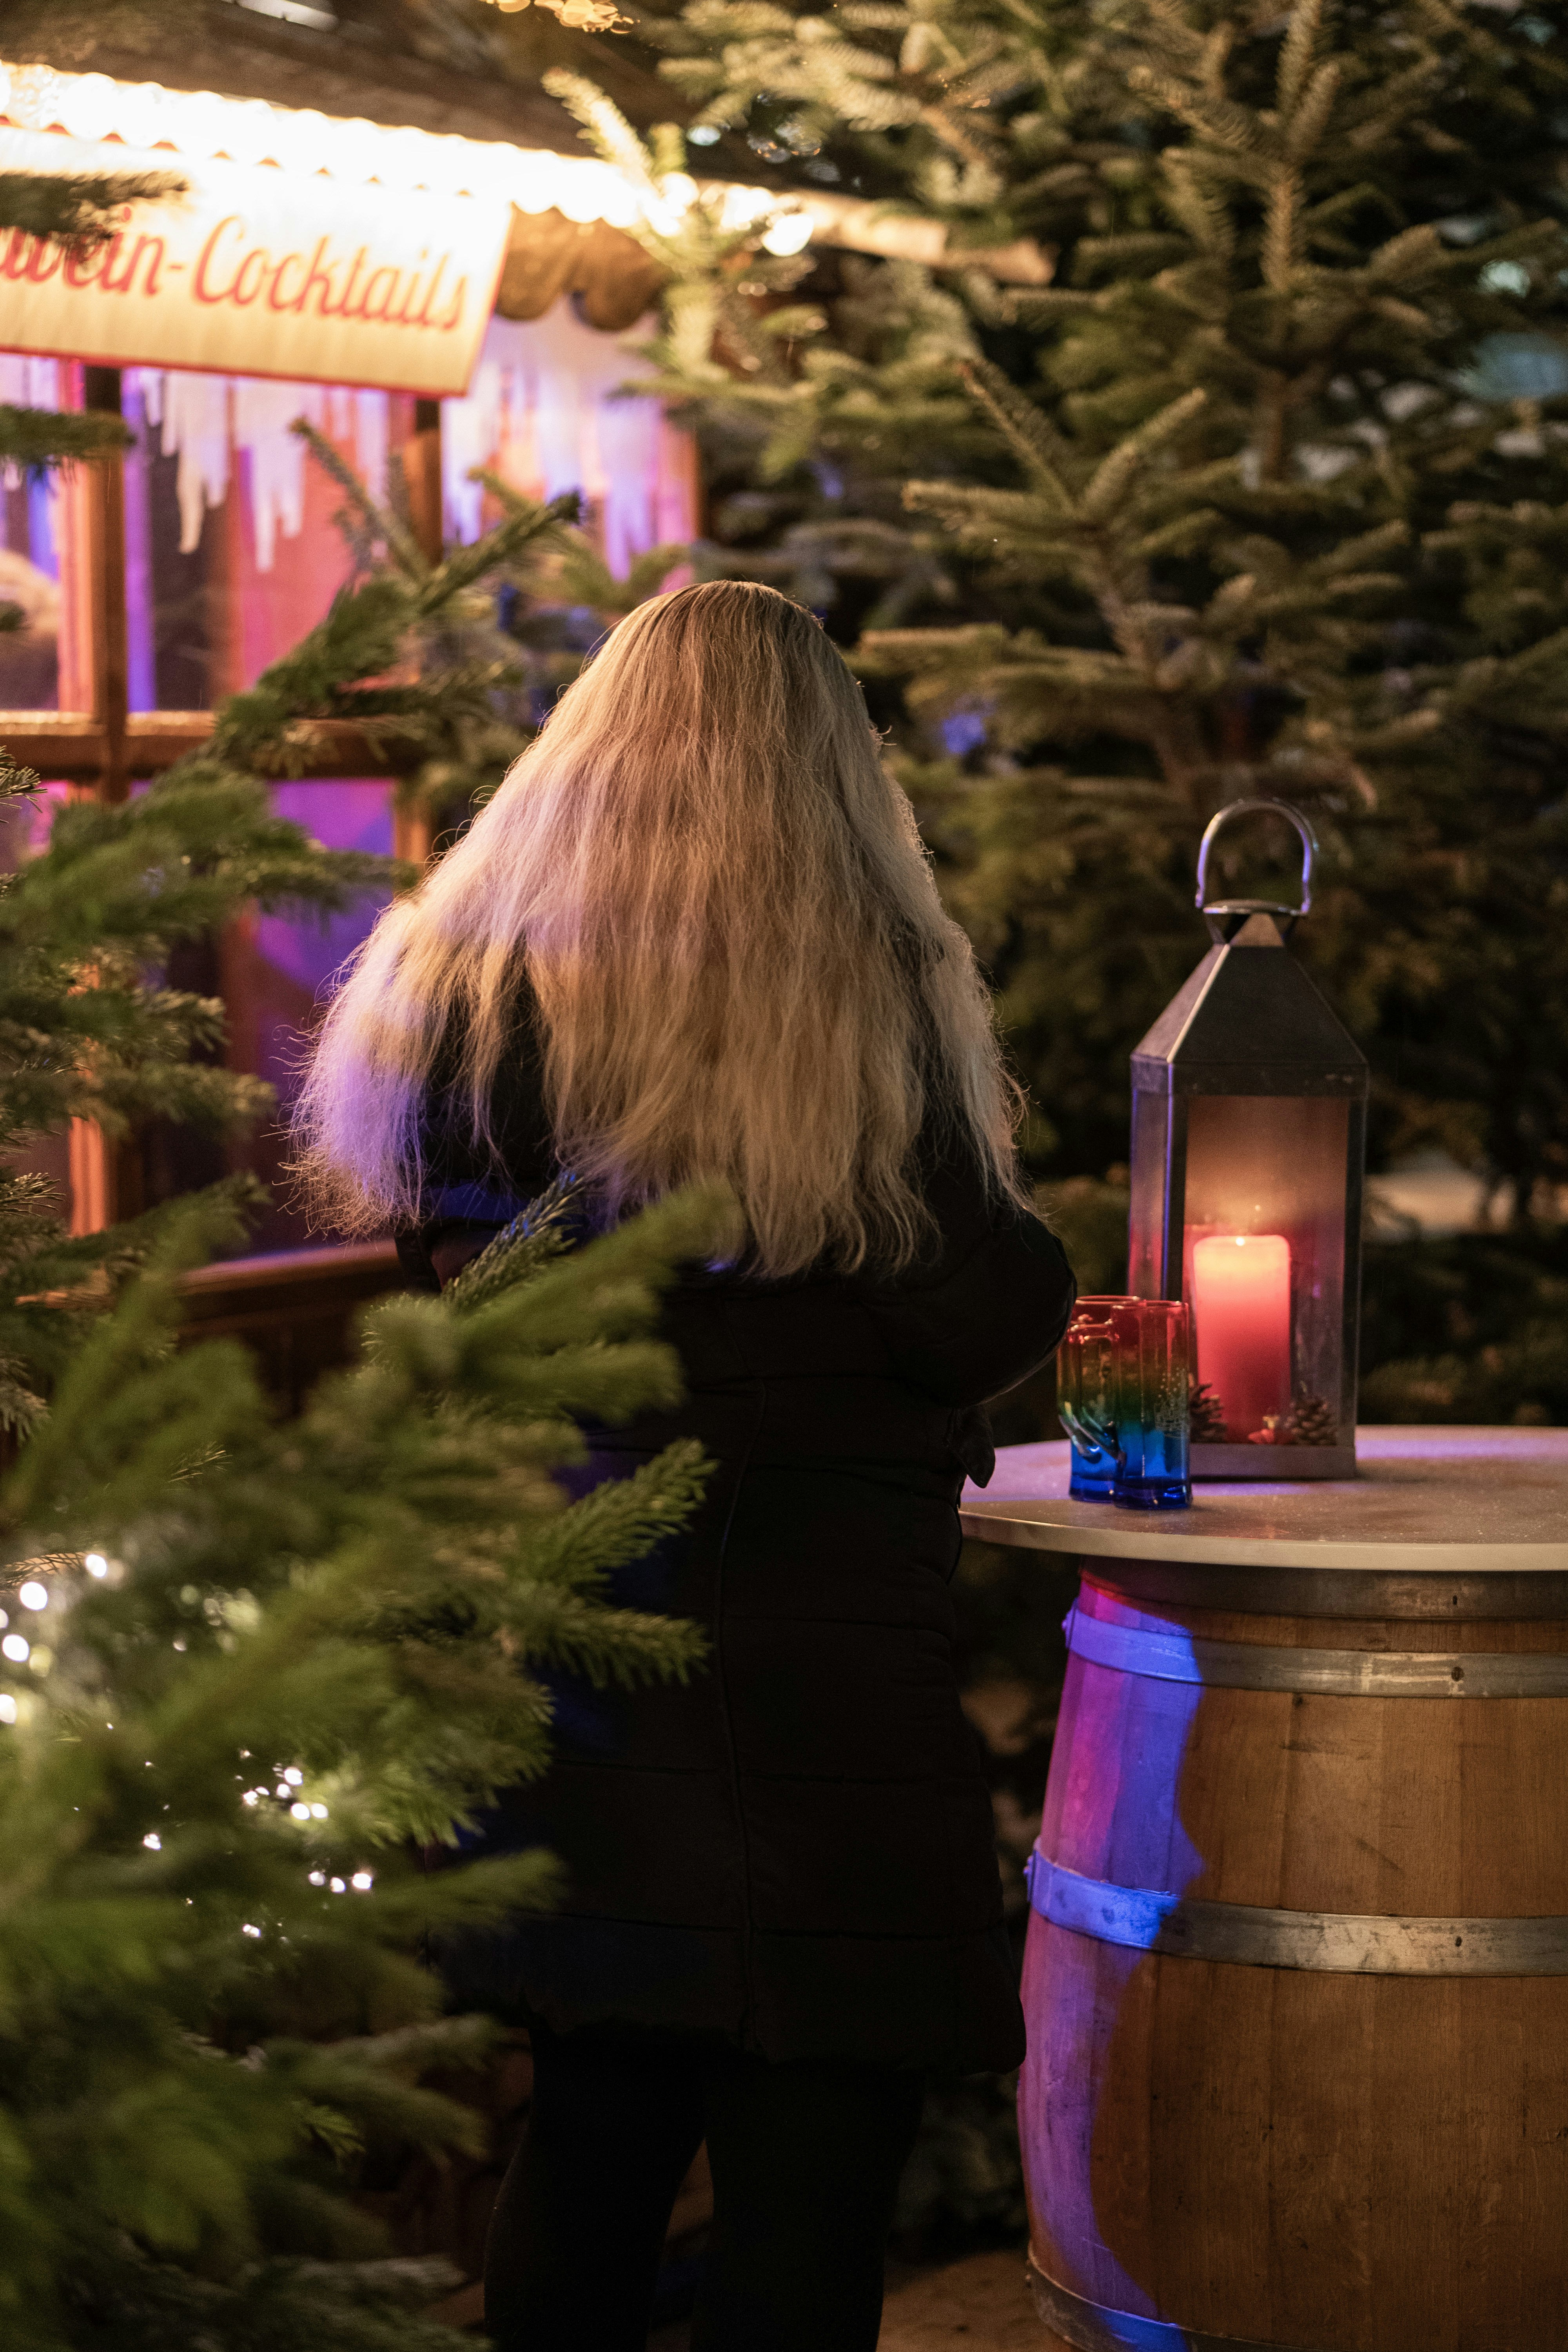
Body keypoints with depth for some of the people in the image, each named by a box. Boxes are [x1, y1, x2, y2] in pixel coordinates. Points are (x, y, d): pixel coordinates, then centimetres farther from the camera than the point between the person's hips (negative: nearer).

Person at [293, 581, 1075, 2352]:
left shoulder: (461, 989, 3)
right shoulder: (859, 1003, -13)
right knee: (804, 2203, 1)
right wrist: (983, 1159, 7)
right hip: (808, 1673, -6)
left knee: (592, 2138, 19)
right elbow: (980, 1326, -11)